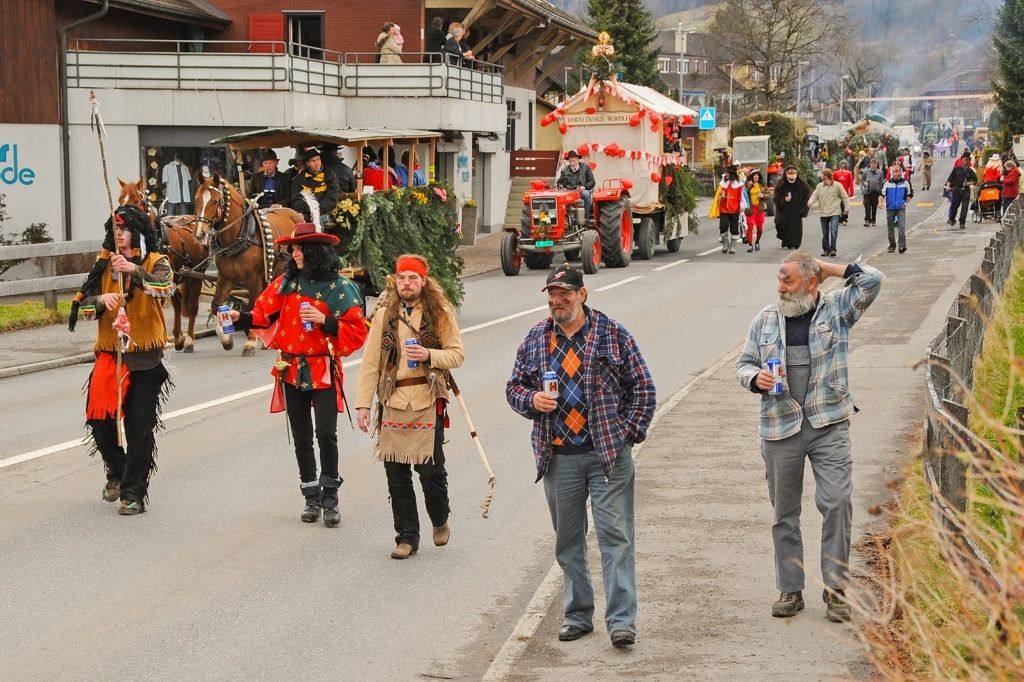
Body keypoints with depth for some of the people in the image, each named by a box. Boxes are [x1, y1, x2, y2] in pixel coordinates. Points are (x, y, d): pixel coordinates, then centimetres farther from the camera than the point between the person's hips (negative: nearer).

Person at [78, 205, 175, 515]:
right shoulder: (104, 263, 9)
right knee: (99, 418, 2)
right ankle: (117, 472, 29)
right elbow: (83, 303, 3)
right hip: (109, 353, 4)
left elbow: (164, 289, -24)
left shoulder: (156, 262, -2)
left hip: (145, 356, -4)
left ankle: (134, 493, 4)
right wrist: (102, 300, -19)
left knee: (139, 426, -4)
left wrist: (135, 271, -40)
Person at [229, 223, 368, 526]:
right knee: (301, 438, 9)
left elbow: (357, 331, -9)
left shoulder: (340, 288, -6)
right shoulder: (286, 282, 5)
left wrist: (324, 320, -20)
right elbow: (263, 315, 3)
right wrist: (240, 318, -15)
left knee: (326, 433, -13)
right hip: (291, 370, 4)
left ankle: (330, 497, 3)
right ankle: (312, 498, 21)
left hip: (323, 370, -4)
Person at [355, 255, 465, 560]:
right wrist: (363, 403, 1)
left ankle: (440, 520, 25)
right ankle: (407, 537, 16)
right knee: (396, 474, 4)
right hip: (392, 403, 2)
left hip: (428, 402, -2)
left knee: (430, 470, -3)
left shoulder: (440, 314, 3)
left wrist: (429, 355, -14)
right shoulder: (384, 314, 6)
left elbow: (457, 354, 4)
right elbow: (371, 362, 6)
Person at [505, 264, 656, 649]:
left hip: (608, 454, -3)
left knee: (616, 536, -7)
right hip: (557, 456, 3)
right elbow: (513, 387, 15)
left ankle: (621, 620, -6)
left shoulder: (613, 334, 0)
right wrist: (532, 399, -7)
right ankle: (577, 615, 21)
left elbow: (643, 388, 3)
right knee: (568, 541, 10)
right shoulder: (535, 339, 9)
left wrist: (628, 434, -4)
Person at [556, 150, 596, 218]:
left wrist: (584, 187, -12)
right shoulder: (565, 169, 20)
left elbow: (592, 182, 6)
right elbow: (559, 182, 22)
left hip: (582, 191, -2)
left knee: (586, 194, -37)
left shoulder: (585, 168, 12)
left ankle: (586, 216, -28)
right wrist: (560, 186, -1)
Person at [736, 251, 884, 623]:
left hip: (829, 425, -2)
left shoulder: (837, 308, 4)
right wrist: (755, 378, -5)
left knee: (837, 502, -10)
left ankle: (835, 587, 0)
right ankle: (790, 590, 16)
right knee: (784, 512, 7)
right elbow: (743, 363, 16)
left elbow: (872, 280, -7)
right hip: (780, 427, 3)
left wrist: (832, 269, 0)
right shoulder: (766, 319, 11)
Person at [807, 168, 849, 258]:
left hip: (835, 213, -4)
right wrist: (810, 202, -23)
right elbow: (815, 195, -3)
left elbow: (845, 197, 0)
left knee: (833, 231, -15)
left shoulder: (837, 185, -5)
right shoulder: (819, 186, 4)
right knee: (825, 233, 9)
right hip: (824, 213, 4)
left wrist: (846, 207, -6)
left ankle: (832, 249, -7)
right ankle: (826, 250, 20)